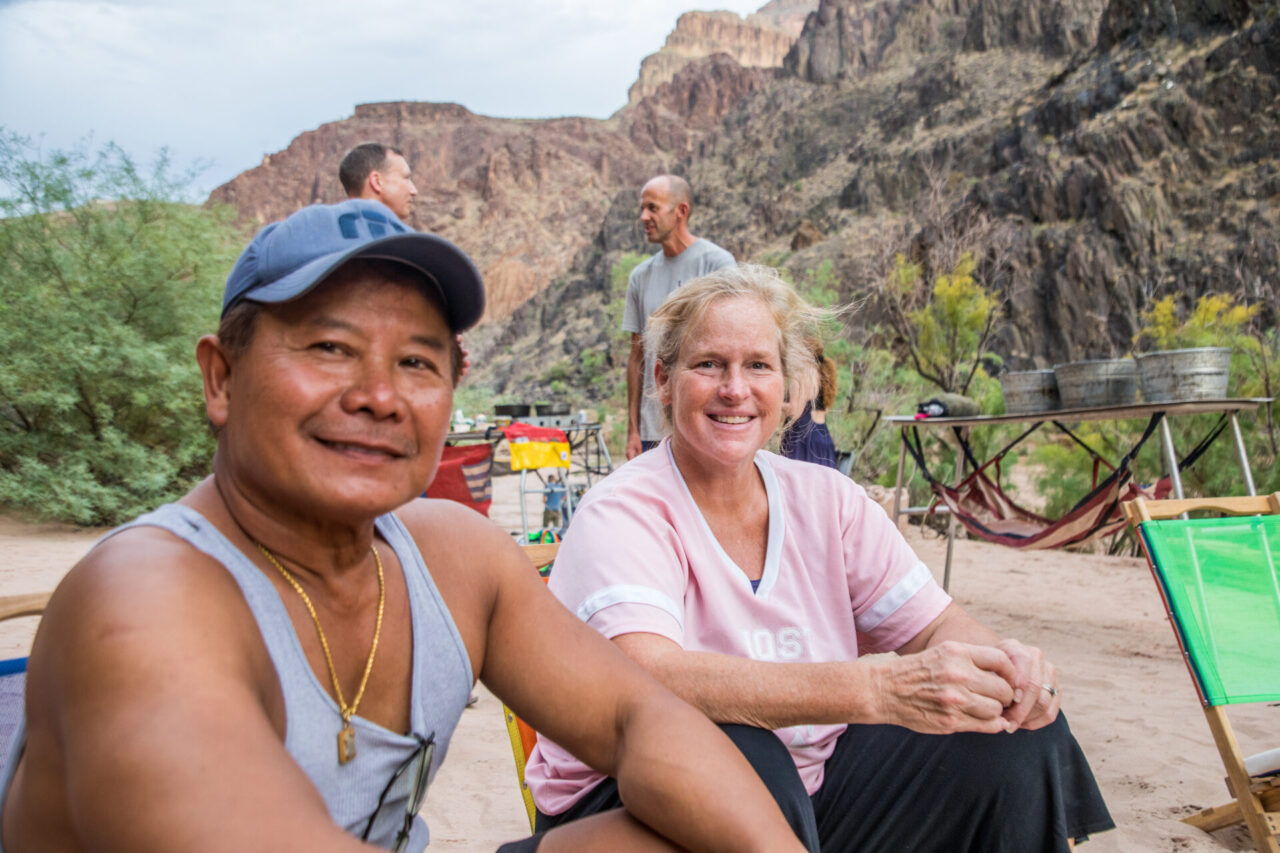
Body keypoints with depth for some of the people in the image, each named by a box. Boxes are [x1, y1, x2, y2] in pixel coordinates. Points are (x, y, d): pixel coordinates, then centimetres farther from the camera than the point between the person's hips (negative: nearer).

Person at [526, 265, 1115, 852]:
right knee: (734, 753, -38)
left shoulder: (825, 500, 2)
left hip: (812, 791, 5)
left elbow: (935, 624, 1)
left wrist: (1002, 663, -24)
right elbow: (647, 677, -33)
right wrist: (879, 688, -41)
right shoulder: (621, 514, -16)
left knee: (1019, 730, -10)